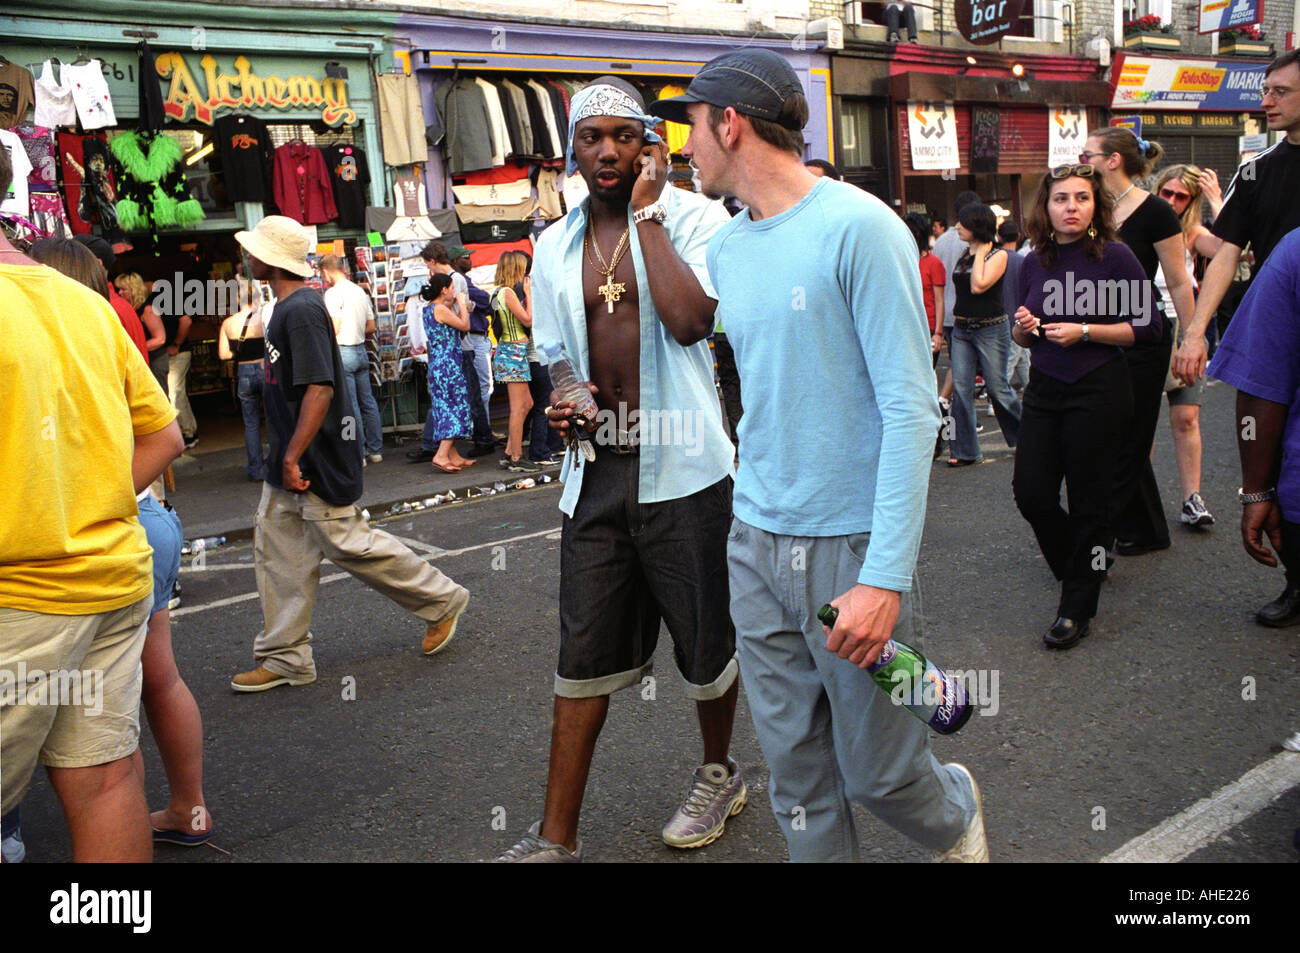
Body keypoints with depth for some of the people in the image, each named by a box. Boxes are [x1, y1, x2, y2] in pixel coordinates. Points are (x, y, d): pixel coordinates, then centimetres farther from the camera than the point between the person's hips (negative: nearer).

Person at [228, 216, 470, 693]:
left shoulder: (302, 311, -19)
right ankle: (285, 658, 19)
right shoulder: (288, 308, 13)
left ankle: (442, 602, 14)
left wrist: (293, 456, -27)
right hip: (290, 461, 10)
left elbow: (319, 388, -28)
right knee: (278, 550, 10)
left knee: (347, 543, -3)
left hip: (315, 463, -10)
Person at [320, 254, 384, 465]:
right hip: (361, 349, 8)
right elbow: (371, 327, 15)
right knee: (368, 402, 11)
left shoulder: (333, 293, -11)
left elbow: (334, 328, -17)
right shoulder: (360, 291, 13)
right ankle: (375, 450, 16)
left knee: (350, 406, -3)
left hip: (342, 351, -8)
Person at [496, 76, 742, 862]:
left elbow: (690, 321, -22)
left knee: (704, 639, 11)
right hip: (596, 472, 4)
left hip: (681, 470, -4)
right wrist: (558, 402, -2)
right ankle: (557, 836, 17)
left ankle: (720, 774, 38)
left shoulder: (691, 216, -4)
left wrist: (647, 211, -13)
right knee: (584, 656, 7)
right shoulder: (554, 246, 12)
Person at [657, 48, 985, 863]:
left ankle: (957, 815, 40)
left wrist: (887, 575, -22)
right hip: (756, 539, 6)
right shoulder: (726, 247, 10)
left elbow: (911, 407, -16)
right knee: (796, 765, 12)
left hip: (853, 543, -6)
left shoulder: (858, 227, -12)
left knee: (877, 770, 8)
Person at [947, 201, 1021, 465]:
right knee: (961, 389, -1)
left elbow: (978, 286, -19)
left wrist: (981, 253, -10)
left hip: (990, 328, -6)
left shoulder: (998, 255, -7)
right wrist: (957, 320, 12)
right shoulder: (963, 257, 12)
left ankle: (1026, 436, 23)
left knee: (998, 388, 0)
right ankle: (966, 451, 4)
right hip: (961, 328, 6)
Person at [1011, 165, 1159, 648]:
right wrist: (1023, 328, -6)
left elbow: (1148, 327, -9)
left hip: (1097, 393, -5)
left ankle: (1077, 608, 14)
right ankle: (1080, 561, 32)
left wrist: (1085, 331, -17)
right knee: (1031, 491, 1)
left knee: (1088, 500, 1)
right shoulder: (1034, 263, 7)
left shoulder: (1114, 257, -7)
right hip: (1044, 390, 5)